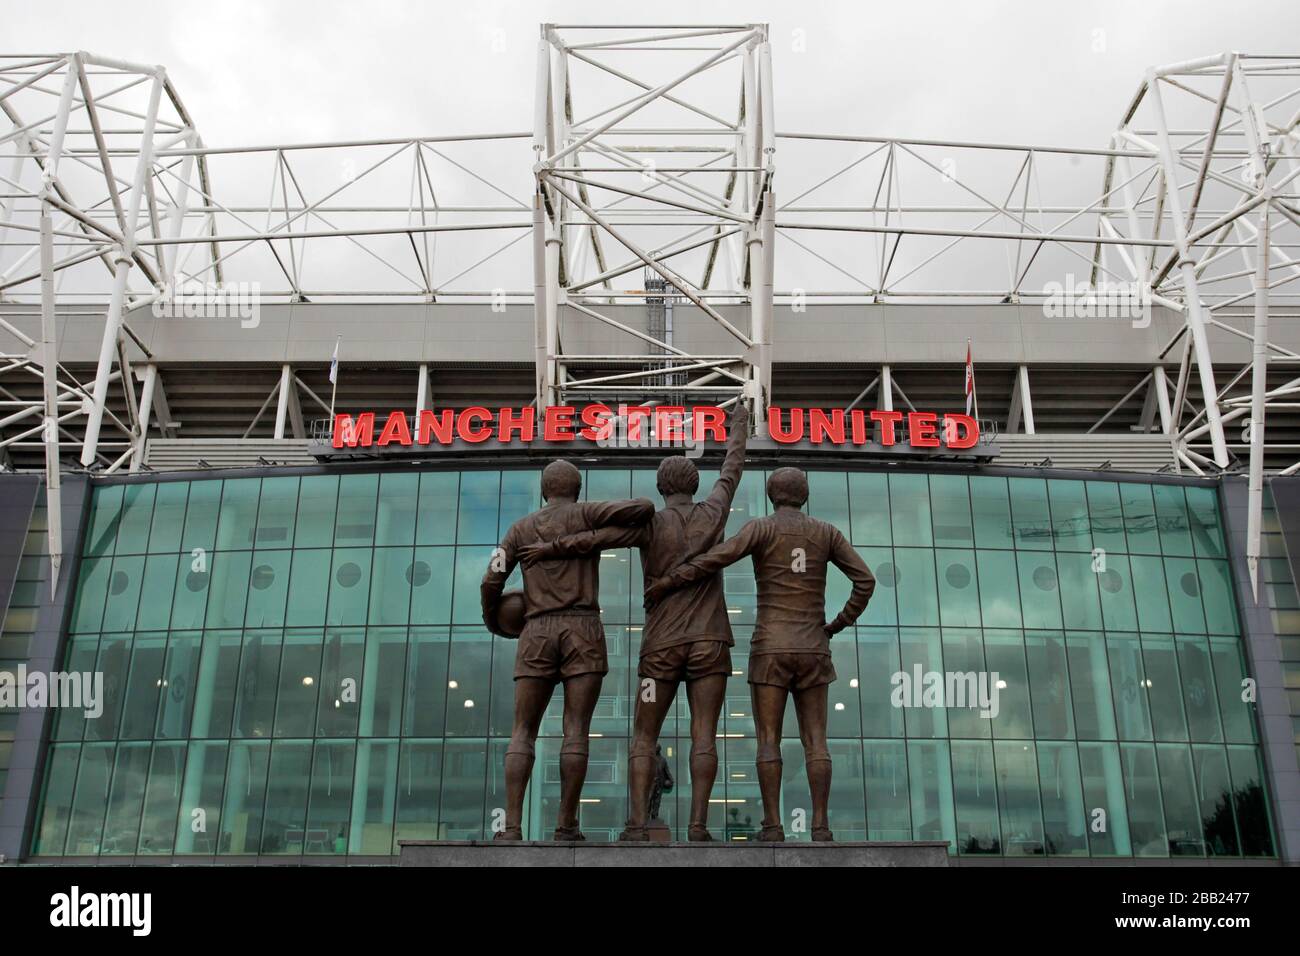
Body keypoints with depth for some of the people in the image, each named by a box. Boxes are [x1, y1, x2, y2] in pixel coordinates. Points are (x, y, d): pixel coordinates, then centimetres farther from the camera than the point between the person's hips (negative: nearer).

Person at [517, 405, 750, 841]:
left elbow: (594, 539, -20)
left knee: (643, 739, 3)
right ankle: (698, 825, -14)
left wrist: (548, 549, -10)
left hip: (661, 645, -1)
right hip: (709, 642, 1)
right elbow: (732, 469, 23)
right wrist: (739, 427, 39)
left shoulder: (649, 523, -3)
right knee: (704, 736, -4)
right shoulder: (712, 512, 5)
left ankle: (637, 825, -9)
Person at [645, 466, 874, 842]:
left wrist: (666, 583, -8)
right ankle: (820, 826, -8)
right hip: (811, 649, 2)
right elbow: (866, 579, 3)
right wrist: (839, 624, 13)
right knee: (815, 741, 2)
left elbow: (715, 559, -15)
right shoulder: (827, 532, 9)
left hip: (771, 648, -2)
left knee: (768, 741, -1)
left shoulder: (761, 527, -1)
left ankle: (772, 827, -9)